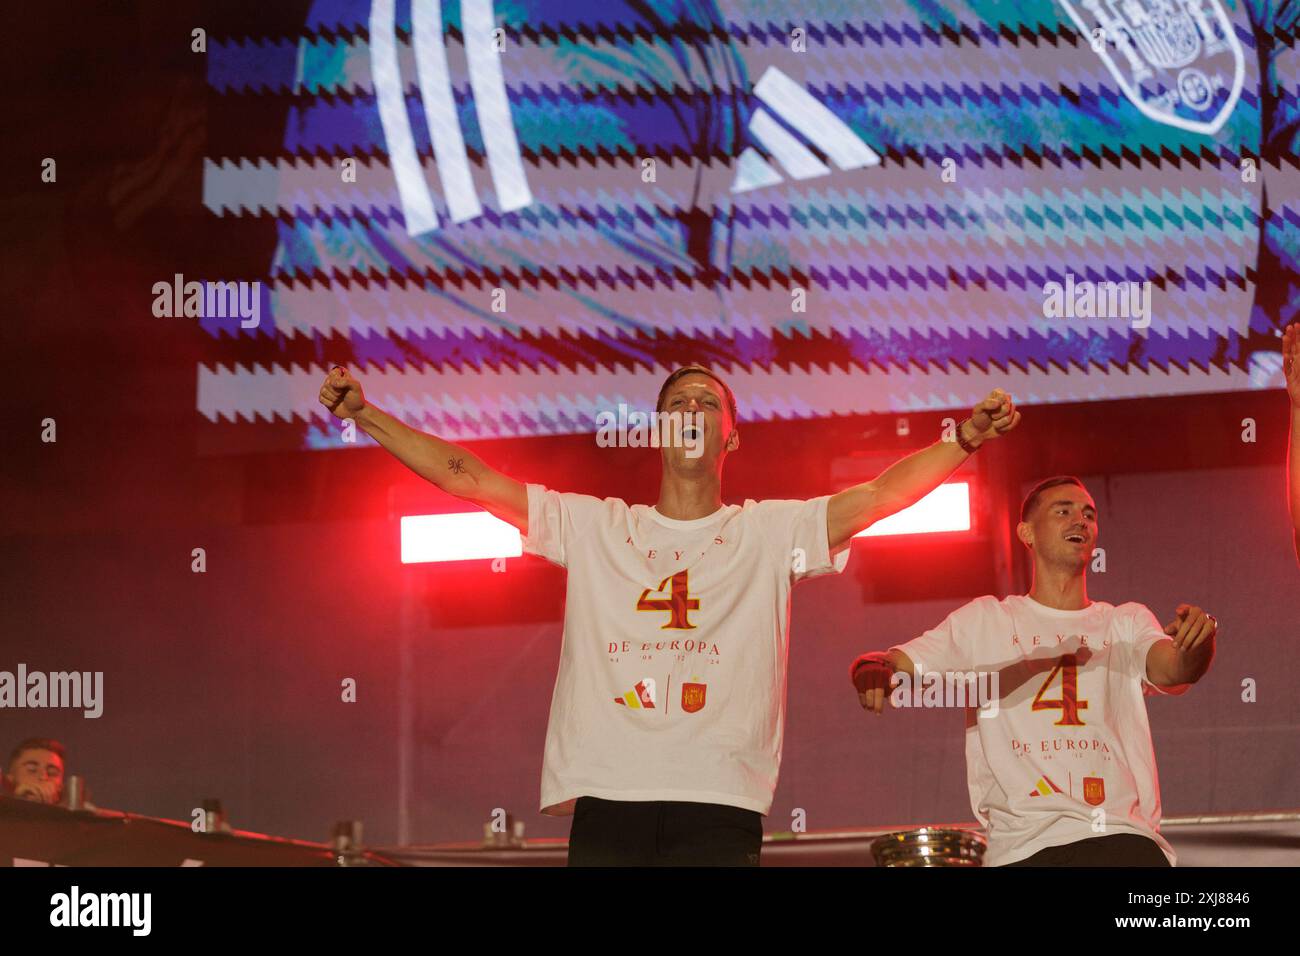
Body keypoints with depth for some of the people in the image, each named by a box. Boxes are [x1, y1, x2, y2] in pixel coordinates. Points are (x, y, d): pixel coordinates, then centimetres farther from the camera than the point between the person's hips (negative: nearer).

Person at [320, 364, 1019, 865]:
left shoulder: (771, 533, 13)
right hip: (605, 800, 1)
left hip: (718, 807, -1)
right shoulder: (593, 527, 16)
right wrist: (363, 414, 9)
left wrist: (965, 440, -14)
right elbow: (466, 476, 14)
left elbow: (877, 495, 1)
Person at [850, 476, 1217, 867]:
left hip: (1119, 833, 1)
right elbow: (899, 664, 11)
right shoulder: (984, 621, 17)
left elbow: (1172, 669, -1)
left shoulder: (1126, 623, 19)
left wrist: (1196, 644, -25)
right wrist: (872, 670, -15)